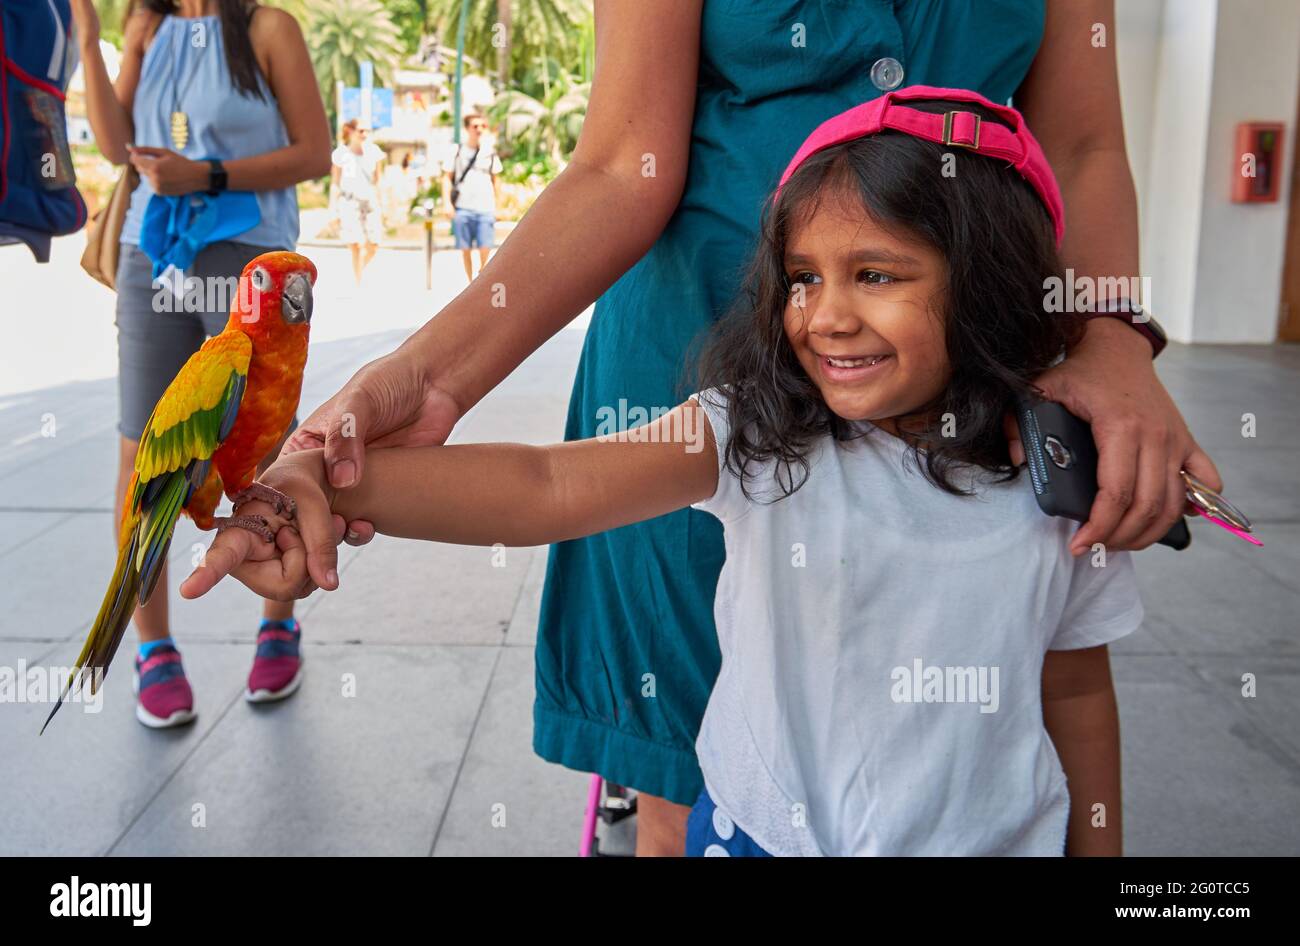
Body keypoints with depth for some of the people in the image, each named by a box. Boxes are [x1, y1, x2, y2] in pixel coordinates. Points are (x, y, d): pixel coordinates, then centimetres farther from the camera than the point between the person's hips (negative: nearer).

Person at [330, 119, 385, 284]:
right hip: (349, 203, -3)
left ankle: (359, 272, 25)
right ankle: (358, 285, -4)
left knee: (373, 244, -3)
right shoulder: (341, 154, -4)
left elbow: (377, 181, 11)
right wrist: (333, 207, -2)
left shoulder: (373, 151, 4)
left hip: (369, 202, 3)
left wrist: (379, 205, 11)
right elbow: (335, 183, 1)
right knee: (356, 246, -10)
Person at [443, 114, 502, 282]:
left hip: (486, 207, 1)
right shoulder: (457, 151, 5)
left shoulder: (490, 151, 11)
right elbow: (447, 177, 5)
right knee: (465, 249, 2)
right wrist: (447, 202, -5)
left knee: (485, 248, -9)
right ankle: (471, 283, 13)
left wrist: (496, 205, 16)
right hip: (462, 207, -1)